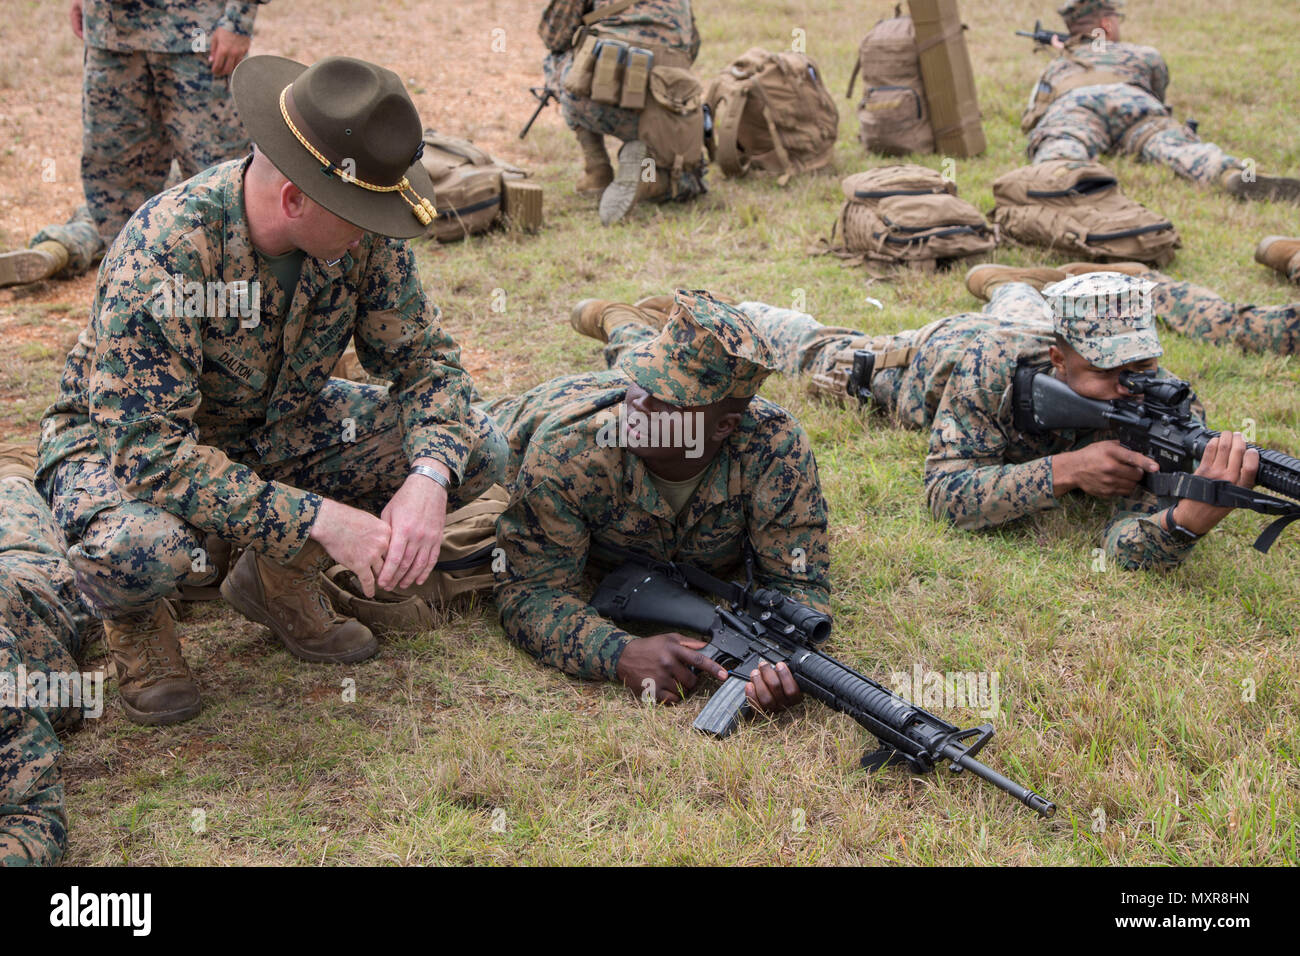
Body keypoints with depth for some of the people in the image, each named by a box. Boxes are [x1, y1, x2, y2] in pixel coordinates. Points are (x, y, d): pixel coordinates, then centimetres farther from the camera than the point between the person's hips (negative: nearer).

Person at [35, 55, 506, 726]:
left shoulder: (362, 234, -18)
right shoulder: (163, 253, -34)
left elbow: (425, 358, -8)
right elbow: (150, 449, -36)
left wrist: (429, 479, -28)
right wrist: (319, 517, -40)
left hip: (275, 428, 6)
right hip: (125, 440, -5)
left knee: (475, 449, -12)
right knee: (137, 547, -42)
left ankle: (281, 577, 8)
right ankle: (134, 619, -1)